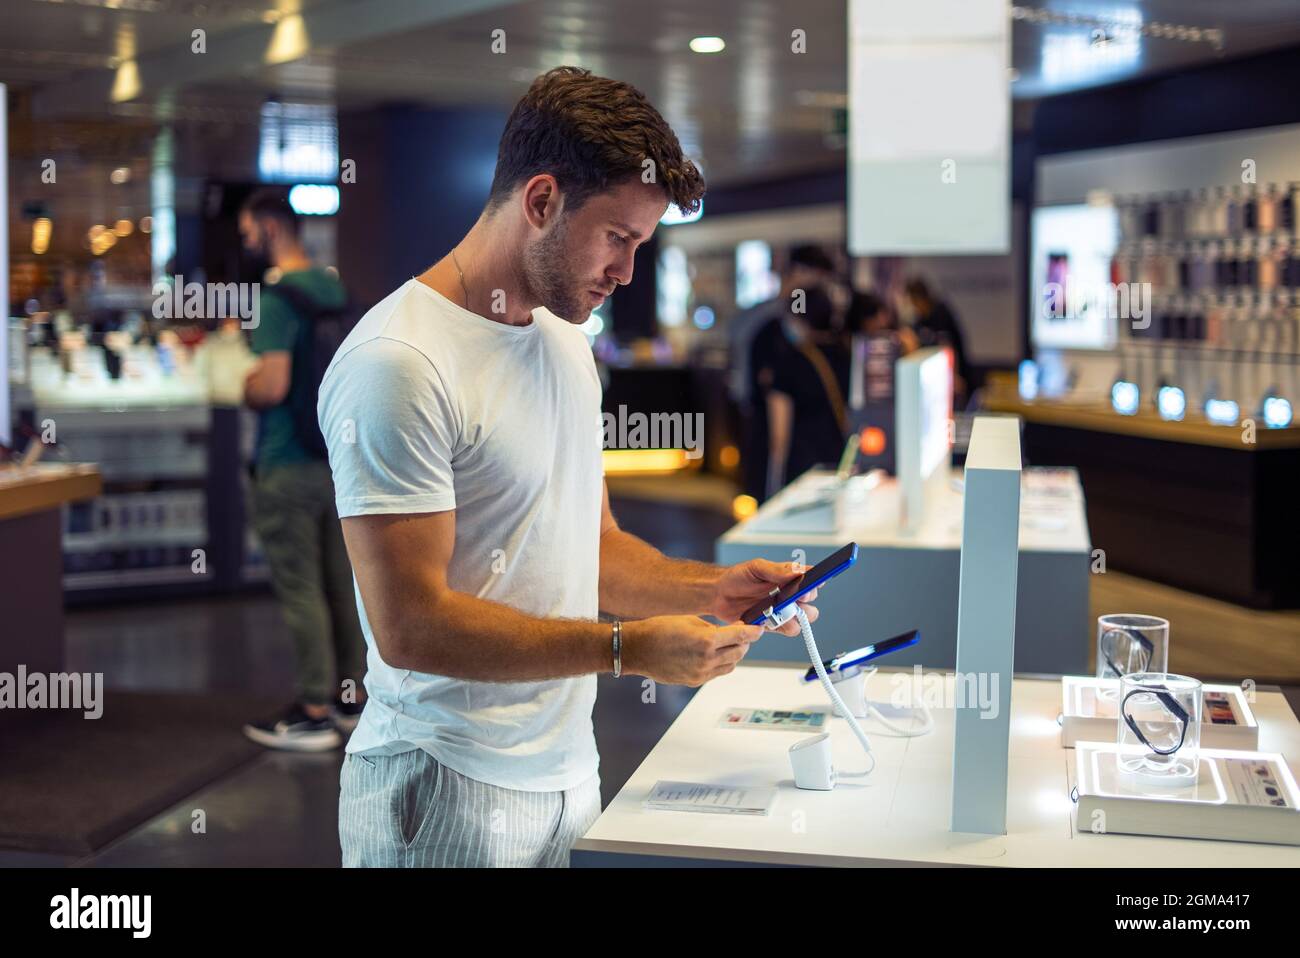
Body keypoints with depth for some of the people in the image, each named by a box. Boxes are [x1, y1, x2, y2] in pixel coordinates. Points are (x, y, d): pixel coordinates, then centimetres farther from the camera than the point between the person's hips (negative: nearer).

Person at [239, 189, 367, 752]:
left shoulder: (278, 299, -15)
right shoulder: (337, 291, 12)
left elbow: (271, 385, -24)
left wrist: (243, 389, -2)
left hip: (289, 467, -8)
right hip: (339, 459, 9)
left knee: (299, 590, -2)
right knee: (342, 582, 13)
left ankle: (315, 715, 3)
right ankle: (351, 697, 22)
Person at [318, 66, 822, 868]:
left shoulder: (565, 343, 10)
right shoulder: (400, 364, -19)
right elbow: (410, 626, -23)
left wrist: (710, 588, 0)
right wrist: (628, 649, -23)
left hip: (568, 773, 8)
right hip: (450, 795, -8)